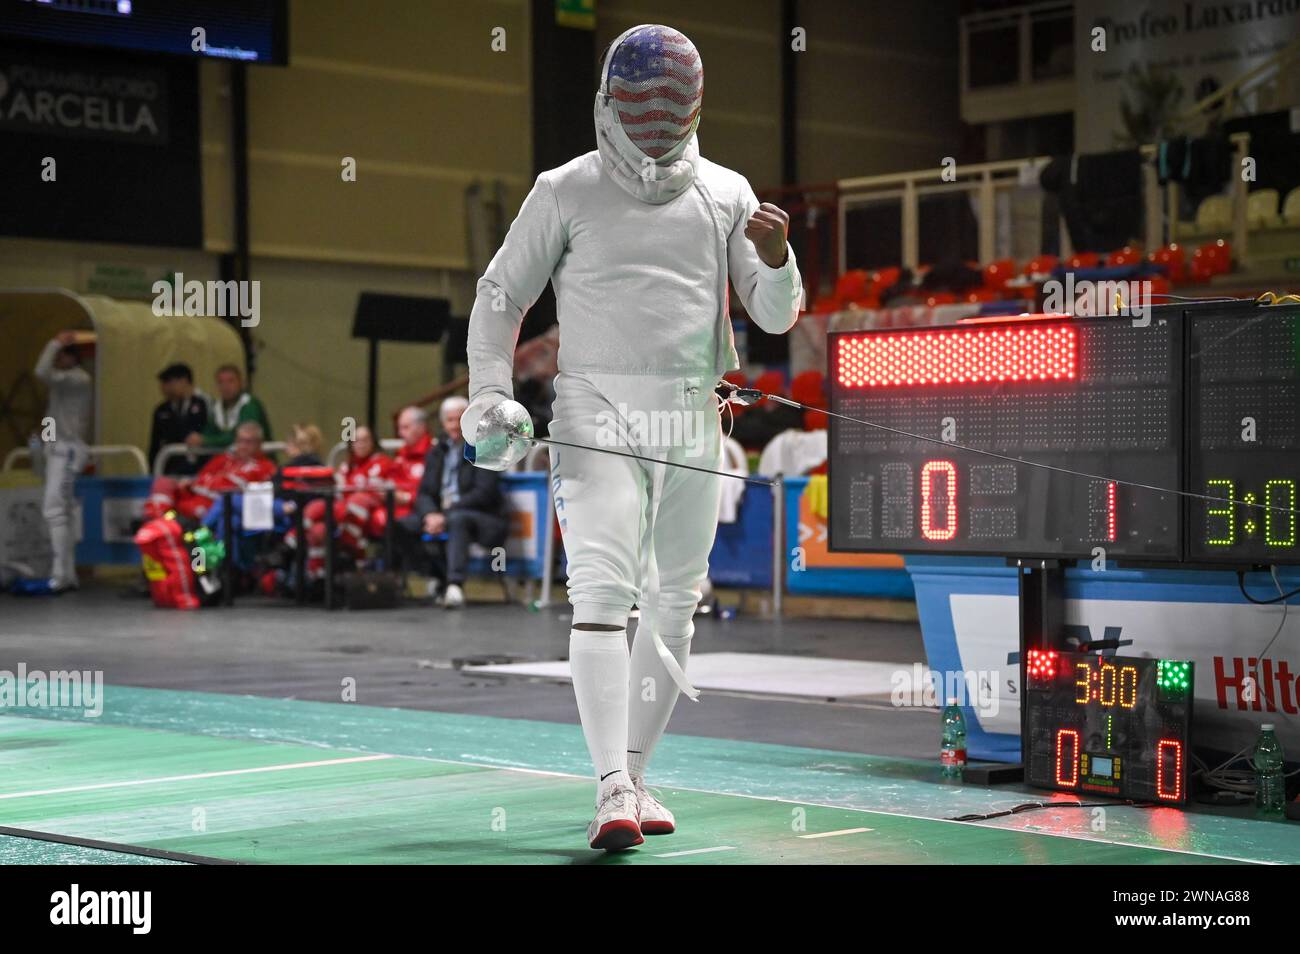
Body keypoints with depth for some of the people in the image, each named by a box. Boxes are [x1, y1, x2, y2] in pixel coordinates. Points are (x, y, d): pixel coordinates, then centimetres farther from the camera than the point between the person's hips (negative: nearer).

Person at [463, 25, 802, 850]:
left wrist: (776, 256, -18)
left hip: (691, 423, 4)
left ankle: (632, 775, 25)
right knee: (603, 596, -18)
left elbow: (776, 317, 4)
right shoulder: (566, 192, -1)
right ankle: (614, 792, -22)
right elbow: (501, 298, 5)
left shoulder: (726, 193, 6)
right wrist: (491, 399, -8)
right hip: (598, 420, -4)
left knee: (673, 609, 11)